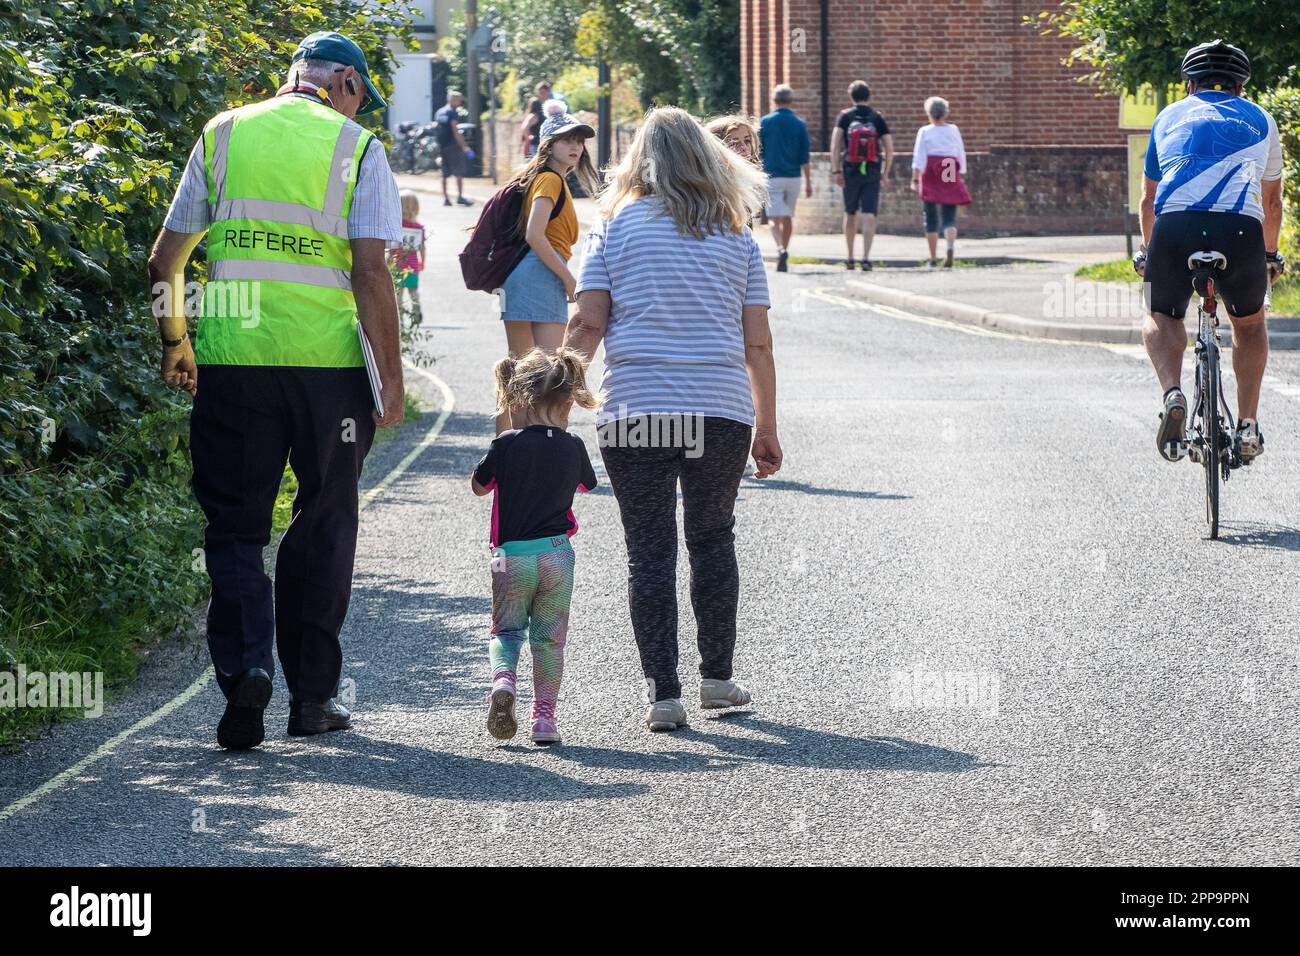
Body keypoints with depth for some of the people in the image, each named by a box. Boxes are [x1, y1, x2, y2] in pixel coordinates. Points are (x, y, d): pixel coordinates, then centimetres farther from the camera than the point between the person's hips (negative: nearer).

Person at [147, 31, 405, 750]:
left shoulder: (223, 135, 9)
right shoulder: (355, 148, 1)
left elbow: (165, 260, 9)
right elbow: (370, 272, -8)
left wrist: (174, 343, 23)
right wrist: (390, 379, -4)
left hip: (231, 360, 1)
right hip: (327, 363, -1)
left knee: (234, 525, 8)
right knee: (322, 527, 12)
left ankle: (245, 664, -14)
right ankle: (312, 696, 15)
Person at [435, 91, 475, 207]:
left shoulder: (439, 113, 14)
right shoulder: (452, 113, -10)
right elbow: (455, 131, -16)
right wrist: (464, 146, -16)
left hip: (442, 146, 8)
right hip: (452, 145, -8)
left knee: (445, 174, 10)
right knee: (459, 172, -4)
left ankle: (445, 198, 9)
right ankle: (460, 196, -10)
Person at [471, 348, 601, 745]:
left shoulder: (506, 445, -8)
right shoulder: (572, 448, -1)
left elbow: (479, 486, 8)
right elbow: (586, 483, 21)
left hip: (511, 556, -1)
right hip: (557, 554, 1)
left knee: (506, 629, 14)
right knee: (549, 638, 10)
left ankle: (503, 678, -15)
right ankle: (544, 715, 7)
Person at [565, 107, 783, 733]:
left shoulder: (616, 225, 4)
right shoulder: (734, 235, 9)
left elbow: (588, 323, -3)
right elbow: (757, 342, 7)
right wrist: (766, 427, 13)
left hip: (635, 412, -2)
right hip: (721, 410, 2)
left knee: (649, 552, 3)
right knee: (712, 540, 17)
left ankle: (663, 692, 0)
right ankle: (717, 677, 21)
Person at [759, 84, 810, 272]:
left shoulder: (765, 122, -2)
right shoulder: (800, 124, 3)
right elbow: (804, 157, 2)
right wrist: (808, 182, 7)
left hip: (772, 177, -2)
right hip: (793, 177, 2)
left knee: (775, 217, -6)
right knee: (788, 217, 16)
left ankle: (781, 249, -29)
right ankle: (784, 252, 22)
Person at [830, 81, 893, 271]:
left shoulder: (845, 116, 1)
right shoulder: (877, 118, 2)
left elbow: (835, 144, -9)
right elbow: (890, 149, -1)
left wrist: (836, 171, -8)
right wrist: (885, 172, 10)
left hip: (850, 171, 1)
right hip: (872, 173, -1)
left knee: (850, 214, 15)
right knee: (869, 215, -4)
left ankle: (850, 258, 22)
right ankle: (866, 257, -17)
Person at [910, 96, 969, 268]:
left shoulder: (924, 132, -1)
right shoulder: (954, 131, 6)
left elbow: (918, 158, -6)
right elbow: (961, 156, 9)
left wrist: (915, 180, -6)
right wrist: (961, 175, 17)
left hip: (930, 178, -1)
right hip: (950, 177, 1)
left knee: (931, 218, 7)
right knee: (950, 217, 0)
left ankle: (933, 258, 8)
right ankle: (950, 247, -28)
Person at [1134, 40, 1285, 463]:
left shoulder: (1169, 117, 29)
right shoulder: (1260, 120, 29)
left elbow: (1148, 199, 40)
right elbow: (1272, 203, 41)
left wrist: (1146, 251, 57)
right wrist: (1271, 255, 58)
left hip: (1175, 224, 0)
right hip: (1241, 227, 0)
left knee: (1161, 318, 24)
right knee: (1249, 323, 28)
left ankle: (1173, 394, -5)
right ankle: (1248, 425, 16)